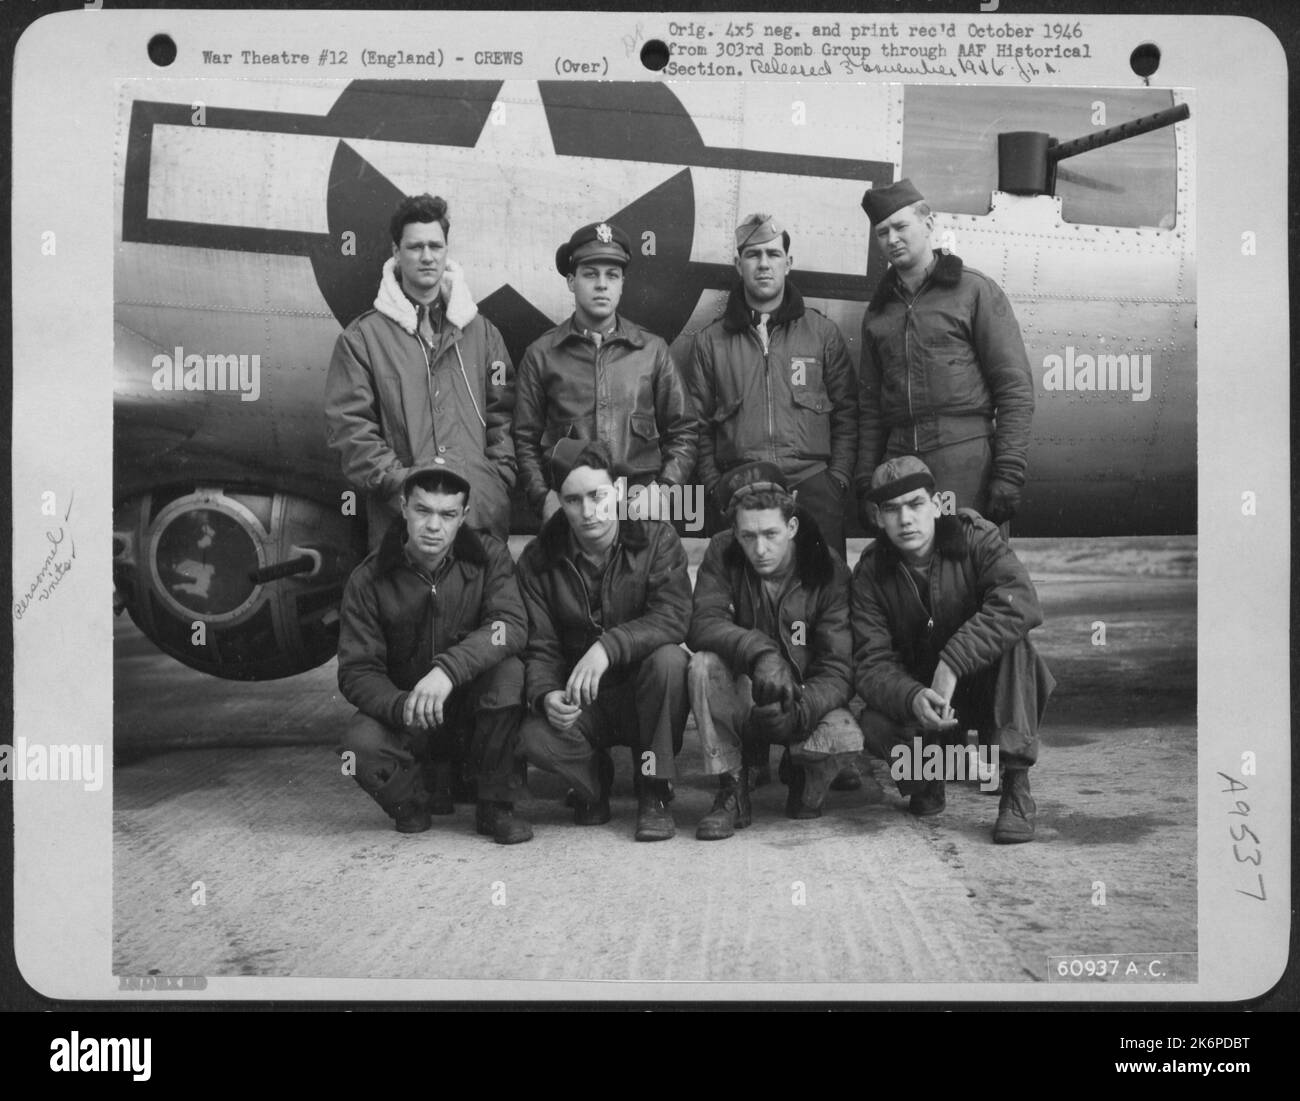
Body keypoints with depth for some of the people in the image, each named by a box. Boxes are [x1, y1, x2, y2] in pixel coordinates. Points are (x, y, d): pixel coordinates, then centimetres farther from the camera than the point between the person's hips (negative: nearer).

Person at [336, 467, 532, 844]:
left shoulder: (488, 556, -10)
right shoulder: (369, 580, -10)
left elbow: (511, 625, -25)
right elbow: (356, 671, -12)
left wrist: (448, 669, -42)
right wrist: (402, 707, -33)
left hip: (474, 701, 0)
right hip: (400, 707, 0)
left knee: (508, 671, -31)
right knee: (361, 745, -31)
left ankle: (496, 805, -14)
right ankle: (422, 791, 5)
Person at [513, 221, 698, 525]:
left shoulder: (652, 350, 11)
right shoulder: (541, 354, 8)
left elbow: (683, 431, 12)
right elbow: (525, 439, 7)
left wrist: (664, 488, -2)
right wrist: (543, 497, -7)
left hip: (642, 505, 1)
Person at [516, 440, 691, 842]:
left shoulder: (655, 538, -9)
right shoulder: (538, 560, -3)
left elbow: (673, 618, -23)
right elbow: (539, 647, -4)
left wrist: (608, 647, -38)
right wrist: (545, 695, -27)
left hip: (643, 693, -1)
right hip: (580, 703, 1)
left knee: (668, 658, -34)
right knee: (536, 738, -30)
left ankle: (654, 793, -15)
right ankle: (594, 783, 7)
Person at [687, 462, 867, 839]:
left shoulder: (829, 570, -13)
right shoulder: (722, 553, -9)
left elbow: (838, 671, -18)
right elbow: (702, 624, -24)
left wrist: (799, 711, -38)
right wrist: (760, 652, -42)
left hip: (806, 700, -1)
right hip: (741, 699, 1)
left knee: (846, 738, -32)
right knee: (704, 665, -30)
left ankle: (806, 783, 6)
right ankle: (732, 794, -15)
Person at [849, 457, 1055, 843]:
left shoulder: (974, 538, -16)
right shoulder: (870, 573, -9)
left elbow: (1020, 602, -35)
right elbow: (872, 663, -17)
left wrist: (952, 664, -43)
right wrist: (912, 697, -40)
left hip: (988, 681, -1)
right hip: (916, 692, 1)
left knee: (1012, 638, -33)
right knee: (875, 726, -30)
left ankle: (1017, 790, -30)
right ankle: (924, 777, 7)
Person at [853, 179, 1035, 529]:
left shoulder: (975, 291, 4)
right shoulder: (878, 309, 19)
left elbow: (1015, 389, -1)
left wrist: (1008, 473, -10)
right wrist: (864, 481, 11)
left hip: (964, 457, -4)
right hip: (897, 460, 4)